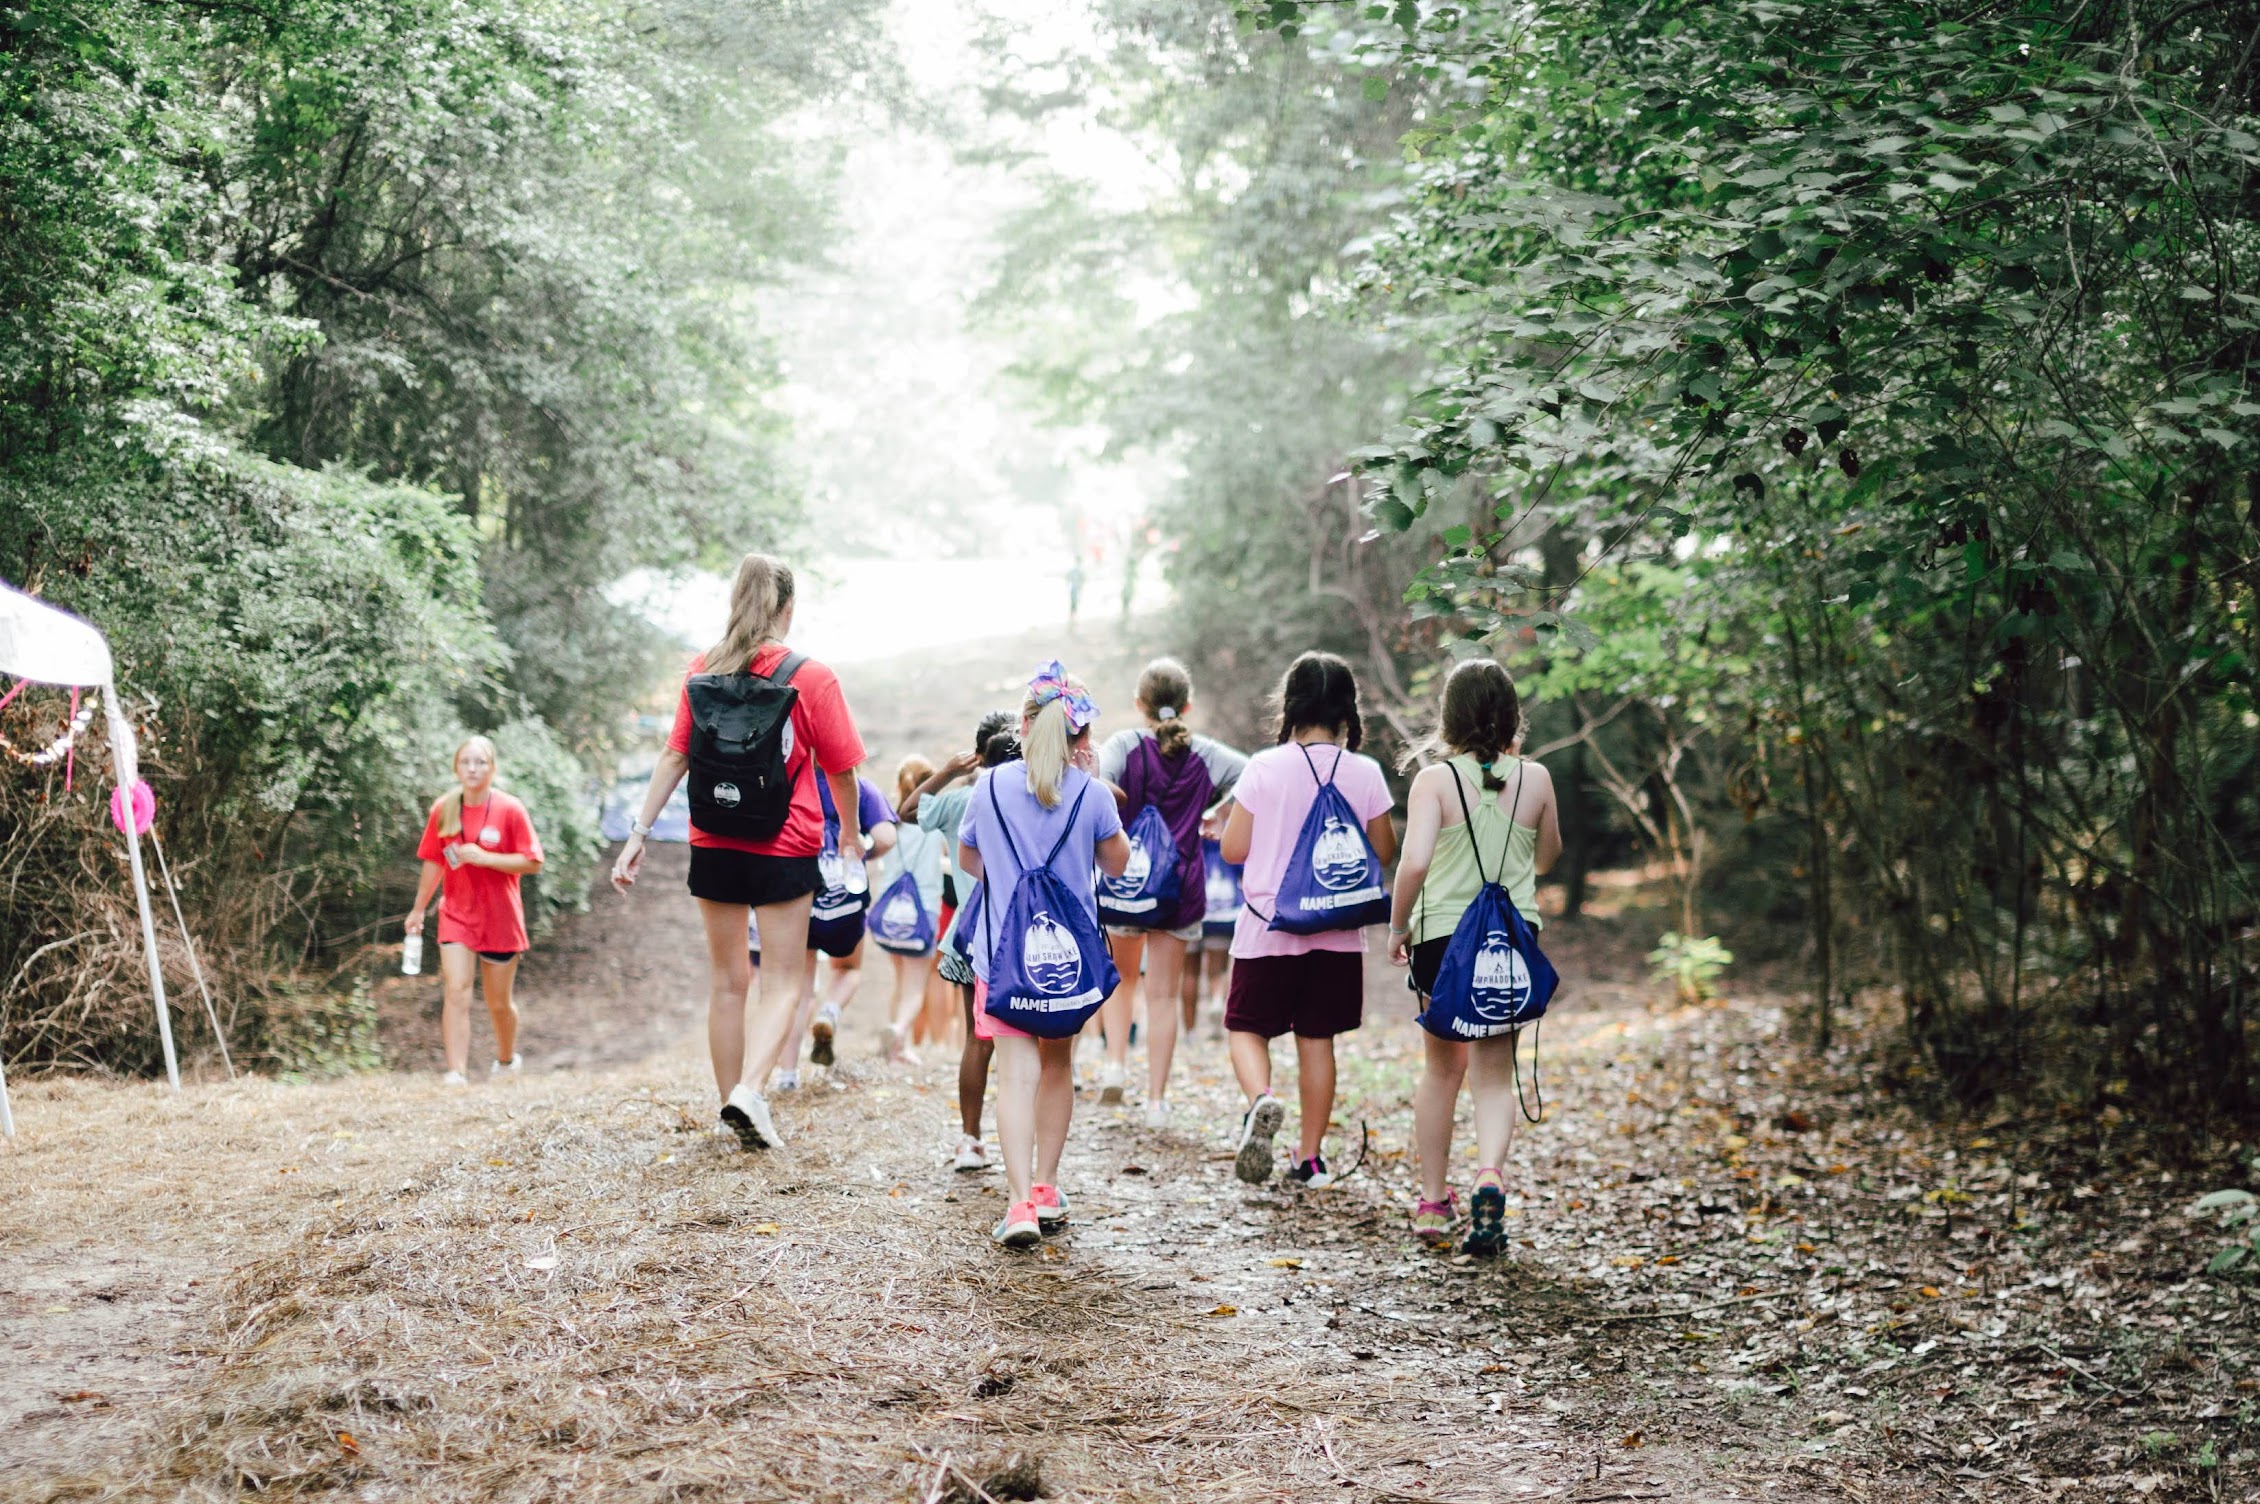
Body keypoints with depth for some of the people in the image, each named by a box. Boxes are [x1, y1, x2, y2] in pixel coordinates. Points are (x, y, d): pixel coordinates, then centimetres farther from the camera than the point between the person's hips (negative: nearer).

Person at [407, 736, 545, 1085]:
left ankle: (506, 1060, 37)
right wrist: (419, 909, 15)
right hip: (456, 915, 2)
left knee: (499, 1003, 10)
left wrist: (484, 857, -21)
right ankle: (456, 1073, -18)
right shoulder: (443, 809, -1)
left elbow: (533, 862, -11)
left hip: (500, 919, -1)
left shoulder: (510, 810, -9)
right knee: (456, 993, -15)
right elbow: (433, 862, 11)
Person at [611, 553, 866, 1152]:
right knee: (782, 982, 3)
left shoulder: (703, 671, 2)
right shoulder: (812, 678, -7)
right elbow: (840, 769, -2)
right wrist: (851, 832, 14)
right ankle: (749, 1089, -19)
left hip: (714, 844, 4)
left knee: (727, 979, 14)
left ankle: (733, 1103, 20)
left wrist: (639, 832, 1)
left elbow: (675, 756, -1)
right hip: (785, 849, -3)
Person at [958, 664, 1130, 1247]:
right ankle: (1045, 1191, 25)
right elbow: (1118, 862, 9)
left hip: (1004, 951, -1)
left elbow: (967, 858, 12)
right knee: (1058, 1066, 18)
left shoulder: (991, 786, -2)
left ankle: (1020, 1203, -19)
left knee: (1016, 1072, -6)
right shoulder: (1090, 794, -6)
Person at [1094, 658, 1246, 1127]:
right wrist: (1218, 814, 2)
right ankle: (1156, 1099, 5)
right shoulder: (1203, 753, -1)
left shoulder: (1126, 744, -7)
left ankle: (1116, 1064, 8)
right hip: (1181, 886, 1)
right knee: (1163, 995, 7)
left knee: (1121, 977, 24)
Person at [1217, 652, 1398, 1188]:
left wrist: (1228, 816, 13)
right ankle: (1310, 1157, 13)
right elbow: (1382, 852, 4)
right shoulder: (1365, 773, -4)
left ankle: (1261, 1099, -19)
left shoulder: (1264, 768, -9)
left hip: (1268, 925, -2)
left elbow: (1233, 849, -7)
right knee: (1316, 1038, 10)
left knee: (1247, 1027, 11)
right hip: (1336, 931, 2)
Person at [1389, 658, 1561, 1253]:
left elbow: (1415, 862, -20)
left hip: (1442, 937, -1)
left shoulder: (1435, 780, -10)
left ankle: (1432, 1203, 23)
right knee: (1494, 1074, 6)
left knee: (1443, 1068, 16)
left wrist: (1397, 925, -5)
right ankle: (1490, 1175, -21)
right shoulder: (1535, 779, -1)